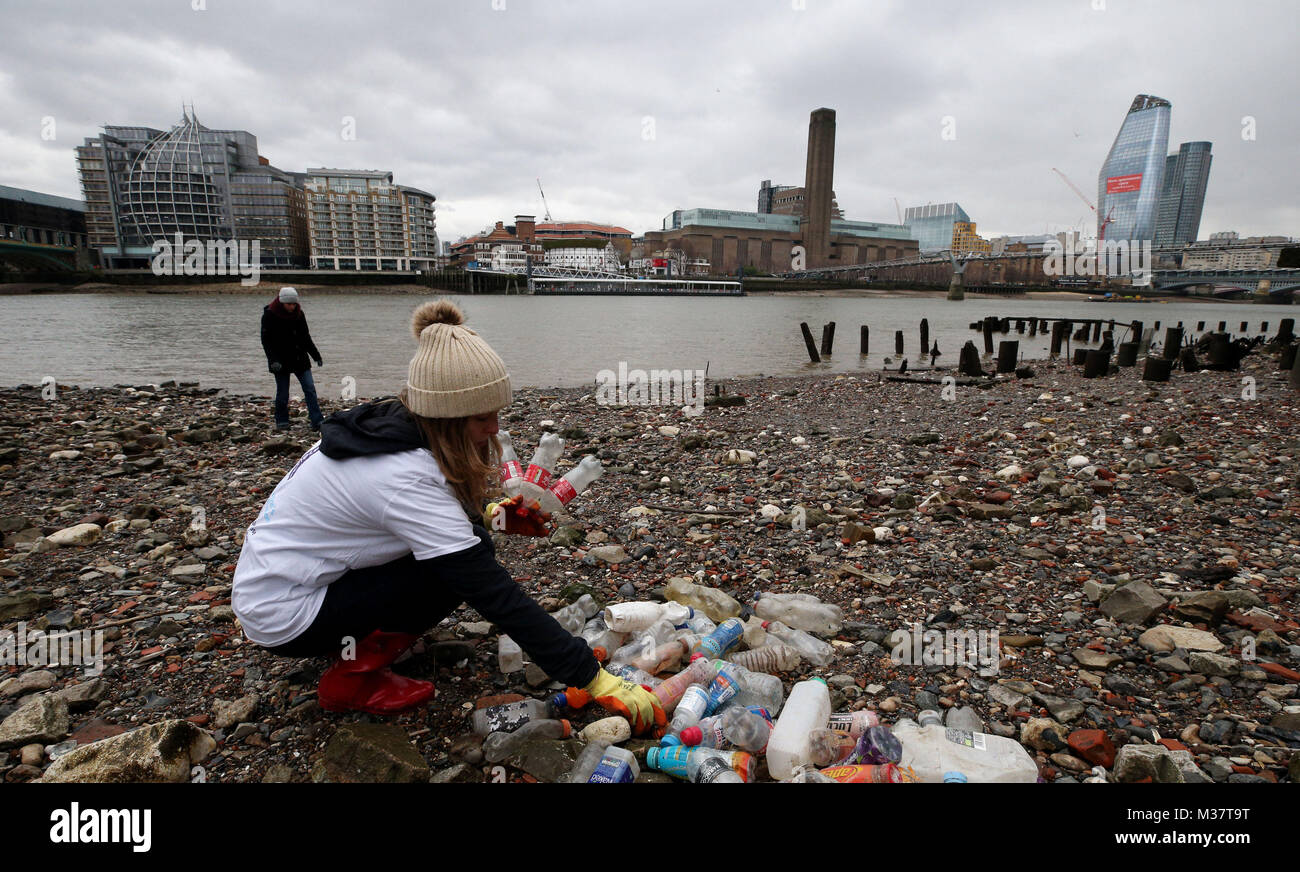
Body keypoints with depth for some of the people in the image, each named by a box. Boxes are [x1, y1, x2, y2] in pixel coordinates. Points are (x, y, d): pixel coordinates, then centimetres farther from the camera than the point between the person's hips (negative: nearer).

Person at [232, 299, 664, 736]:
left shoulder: (389, 422, -6)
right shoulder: (405, 478, -32)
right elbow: (494, 595, -32)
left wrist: (489, 515, -3)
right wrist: (592, 678, -27)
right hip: (286, 618, -8)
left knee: (461, 543, 2)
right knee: (466, 566, -17)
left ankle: (364, 635, 11)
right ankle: (353, 677, -5)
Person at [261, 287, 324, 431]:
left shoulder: (298, 314, 5)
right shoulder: (269, 315, -8)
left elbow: (306, 337, 15)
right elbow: (266, 340, -9)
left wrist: (316, 356, 14)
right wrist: (273, 360, -20)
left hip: (300, 359, 4)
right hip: (281, 362, -4)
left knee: (310, 389, -5)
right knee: (282, 393, 3)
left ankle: (317, 421, -6)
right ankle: (281, 422, 18)